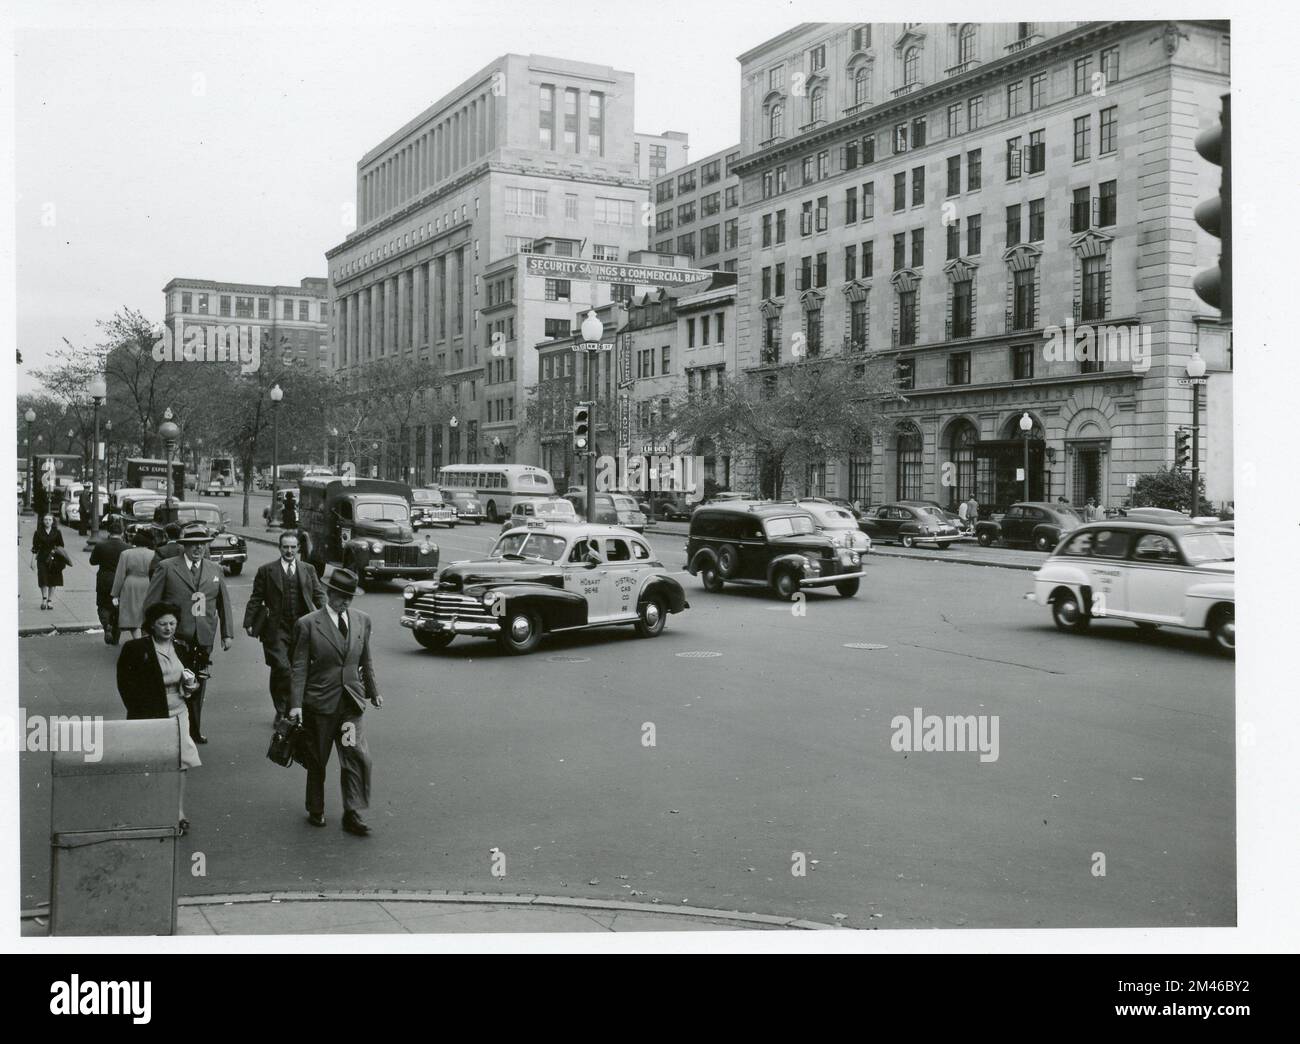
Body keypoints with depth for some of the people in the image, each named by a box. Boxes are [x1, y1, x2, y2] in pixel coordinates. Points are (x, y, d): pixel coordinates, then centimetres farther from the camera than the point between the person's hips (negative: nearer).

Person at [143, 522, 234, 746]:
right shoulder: (167, 568, 1)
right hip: (175, 639, -4)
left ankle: (195, 731, 18)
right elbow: (151, 603, 1)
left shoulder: (215, 571, 13)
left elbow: (224, 604, 16)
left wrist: (227, 634, 11)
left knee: (198, 686, 8)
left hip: (204, 640, 4)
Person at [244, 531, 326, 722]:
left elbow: (319, 595, 11)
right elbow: (255, 599, 6)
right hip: (276, 629, -3)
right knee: (281, 669, -11)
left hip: (301, 628, 3)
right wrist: (249, 622, 0)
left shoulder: (308, 569, 12)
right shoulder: (266, 570, 5)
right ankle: (282, 710, 4)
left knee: (297, 670, 5)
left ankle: (285, 710, 18)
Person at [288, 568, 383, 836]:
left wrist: (373, 691, 18)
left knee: (357, 758, -5)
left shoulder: (362, 620, 5)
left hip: (351, 703, 3)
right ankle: (315, 811, 27)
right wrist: (296, 704, -12)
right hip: (319, 703, -3)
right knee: (317, 761, 10)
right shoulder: (308, 624, -7)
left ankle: (352, 814, 3)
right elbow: (299, 667, -7)